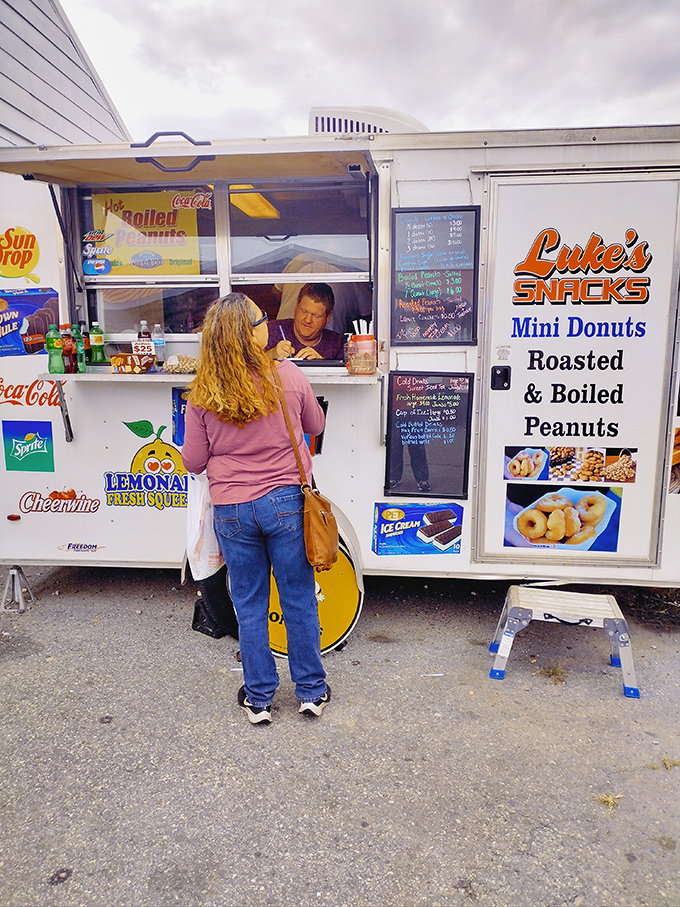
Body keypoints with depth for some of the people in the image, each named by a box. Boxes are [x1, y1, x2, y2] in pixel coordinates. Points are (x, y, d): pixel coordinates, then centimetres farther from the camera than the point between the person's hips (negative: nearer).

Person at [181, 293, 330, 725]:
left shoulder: (203, 394, -8)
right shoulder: (290, 377, -10)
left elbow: (194, 462, 0)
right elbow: (315, 425, 8)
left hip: (232, 511, 1)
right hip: (286, 503, -1)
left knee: (250, 605, 15)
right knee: (299, 599, 14)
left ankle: (259, 698, 29)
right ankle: (312, 691, 29)